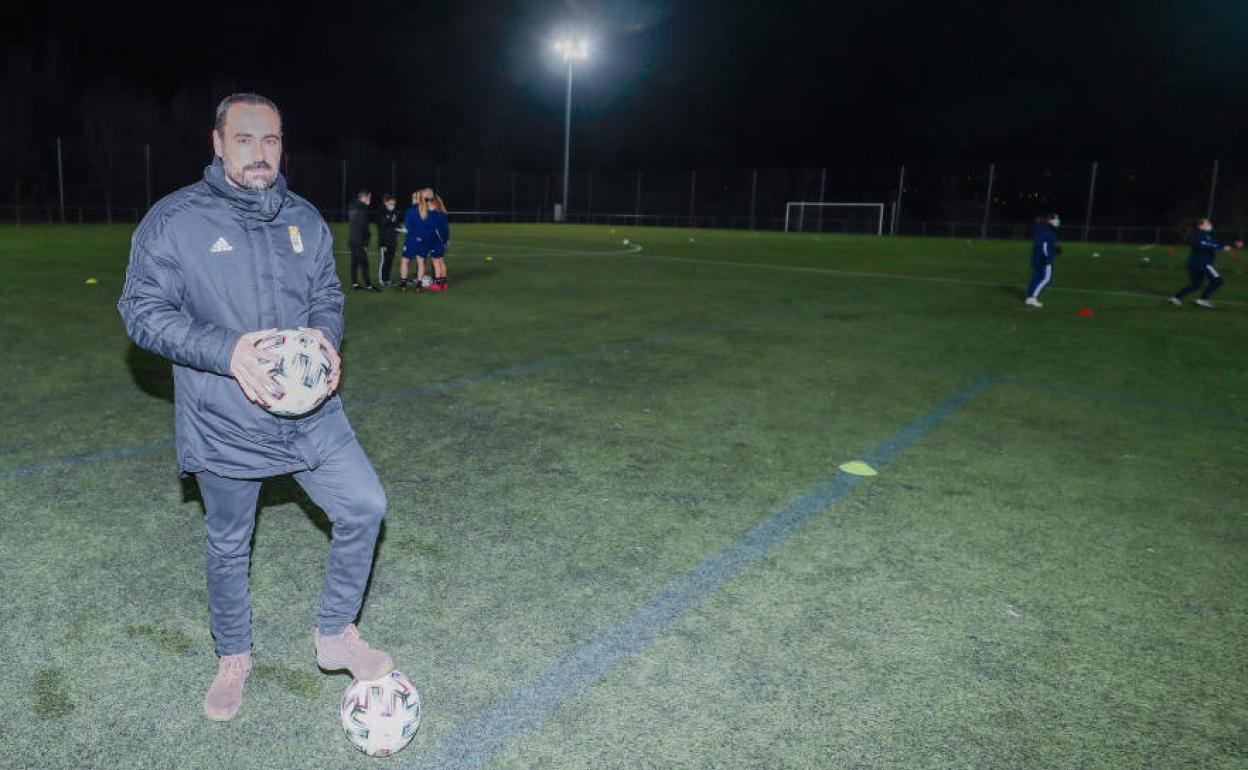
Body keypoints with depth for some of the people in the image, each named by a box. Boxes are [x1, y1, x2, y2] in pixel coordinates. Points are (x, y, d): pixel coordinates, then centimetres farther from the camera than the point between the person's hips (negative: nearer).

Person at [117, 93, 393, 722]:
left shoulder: (305, 219, 6)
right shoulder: (174, 220, -7)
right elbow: (142, 310, -8)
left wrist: (326, 338, -10)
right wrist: (228, 351, -22)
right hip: (224, 426, -3)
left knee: (364, 507, 0)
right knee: (228, 546, 13)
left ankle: (334, 636, 22)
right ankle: (233, 659, 38)